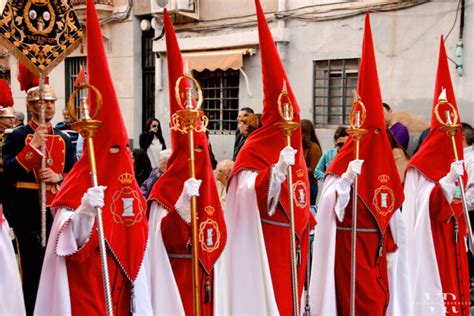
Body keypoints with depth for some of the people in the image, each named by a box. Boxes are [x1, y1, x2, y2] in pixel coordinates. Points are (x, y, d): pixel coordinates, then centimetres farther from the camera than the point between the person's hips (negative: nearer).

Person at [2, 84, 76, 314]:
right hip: (28, 211, -4)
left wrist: (58, 177, -10)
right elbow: (9, 172, -15)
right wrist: (34, 145, -19)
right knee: (33, 267, -1)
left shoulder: (64, 139, 12)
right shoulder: (17, 136, -2)